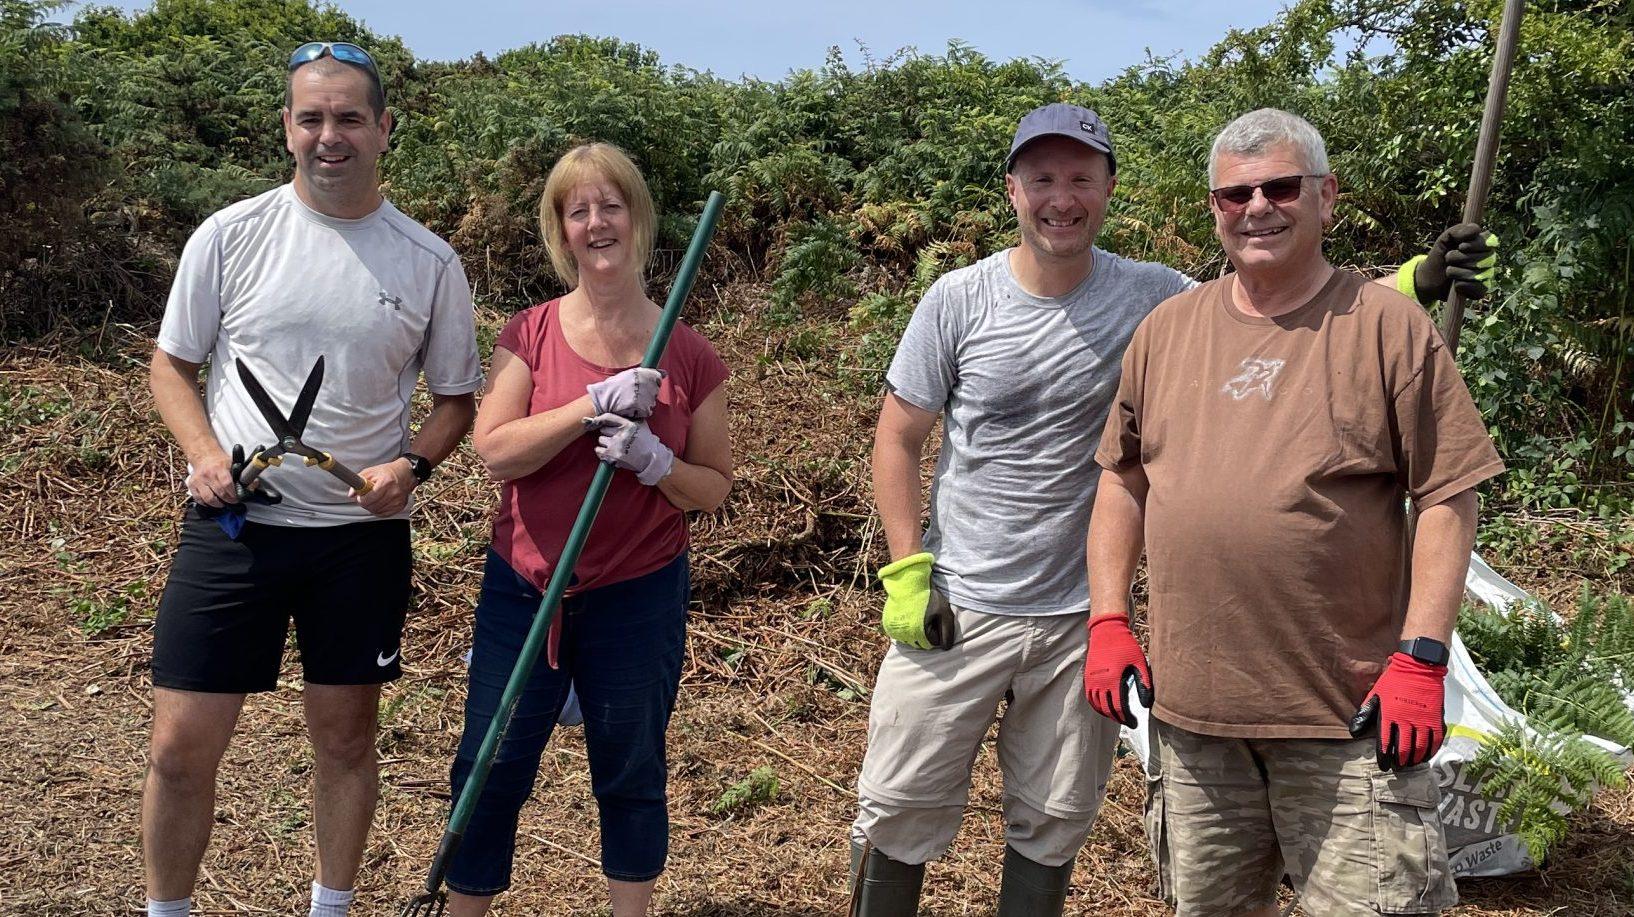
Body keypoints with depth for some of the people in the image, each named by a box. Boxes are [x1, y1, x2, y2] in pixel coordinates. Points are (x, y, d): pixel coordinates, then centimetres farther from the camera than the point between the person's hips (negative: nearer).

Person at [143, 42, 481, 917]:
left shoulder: (430, 263, 0)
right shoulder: (230, 235, -1)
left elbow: (457, 399, 8)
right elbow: (172, 363, 7)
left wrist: (410, 464, -12)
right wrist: (204, 453, -11)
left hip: (364, 532, 1)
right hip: (232, 523, 0)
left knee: (346, 737, 12)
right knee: (182, 746, 1)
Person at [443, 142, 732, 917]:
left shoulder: (689, 356, -3)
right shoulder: (529, 336, -2)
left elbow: (715, 487, 0)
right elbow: (494, 451, -13)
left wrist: (654, 462, -20)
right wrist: (594, 404, -23)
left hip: (640, 597, 0)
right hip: (523, 590, 1)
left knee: (631, 779, 12)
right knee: (488, 772, 8)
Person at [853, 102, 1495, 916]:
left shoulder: (1154, 298, -4)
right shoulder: (959, 300, -6)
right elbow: (897, 438, -1)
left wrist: (1402, 289, -17)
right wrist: (908, 573, -8)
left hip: (1083, 615, 2)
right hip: (957, 606, -1)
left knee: (1053, 823, 14)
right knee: (899, 810, 5)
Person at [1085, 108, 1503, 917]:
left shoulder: (1388, 326, -4)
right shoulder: (1166, 331, 8)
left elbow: (1447, 500, -6)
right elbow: (1123, 480, 13)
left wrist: (1421, 658, -13)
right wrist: (1108, 622, 6)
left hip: (1350, 715, -4)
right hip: (1191, 709, 4)